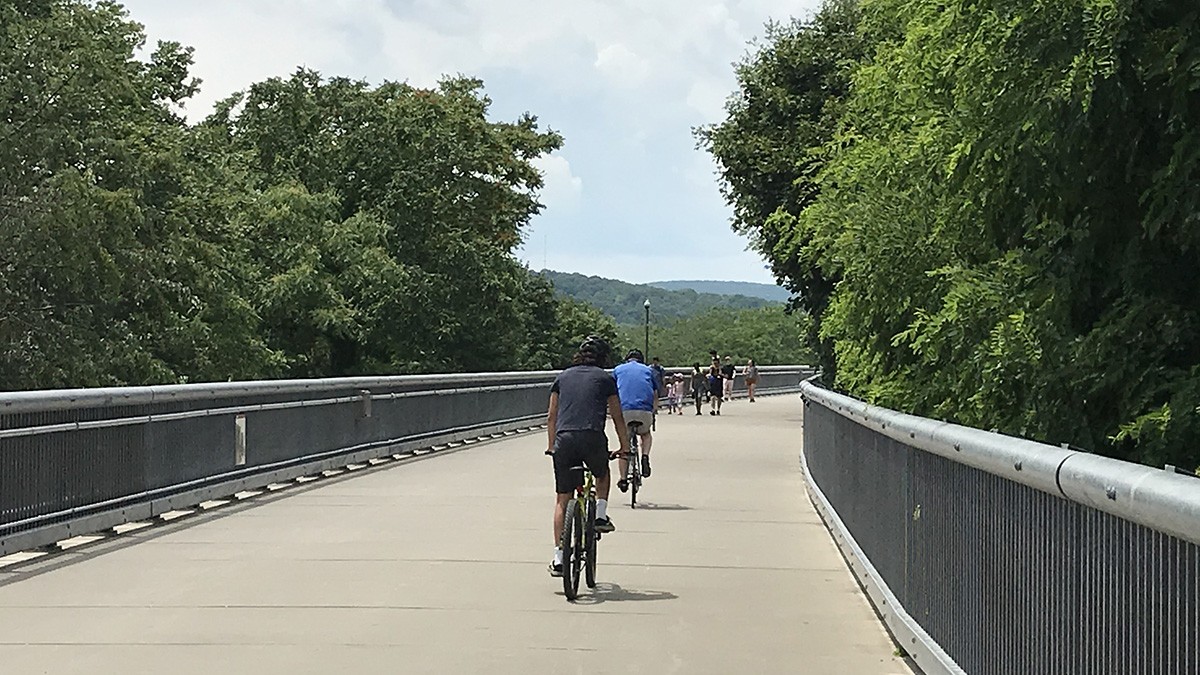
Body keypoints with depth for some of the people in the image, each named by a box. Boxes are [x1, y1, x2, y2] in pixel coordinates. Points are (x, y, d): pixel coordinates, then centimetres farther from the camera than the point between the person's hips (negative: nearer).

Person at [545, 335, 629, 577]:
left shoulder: (562, 377, 21)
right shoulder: (605, 378, 13)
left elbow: (551, 417, 22)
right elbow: (617, 417, 16)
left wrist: (552, 446, 32)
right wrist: (625, 447, 27)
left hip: (564, 439, 2)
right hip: (592, 437, -2)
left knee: (562, 500, 8)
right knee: (602, 475, 33)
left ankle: (559, 559, 5)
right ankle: (600, 515, 14)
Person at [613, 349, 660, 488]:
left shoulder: (618, 370, 22)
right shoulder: (648, 370, 22)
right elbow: (657, 393, 21)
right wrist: (655, 410, 33)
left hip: (624, 410, 0)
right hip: (644, 411, 0)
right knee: (645, 434, 29)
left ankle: (623, 479, 8)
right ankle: (645, 456, 3)